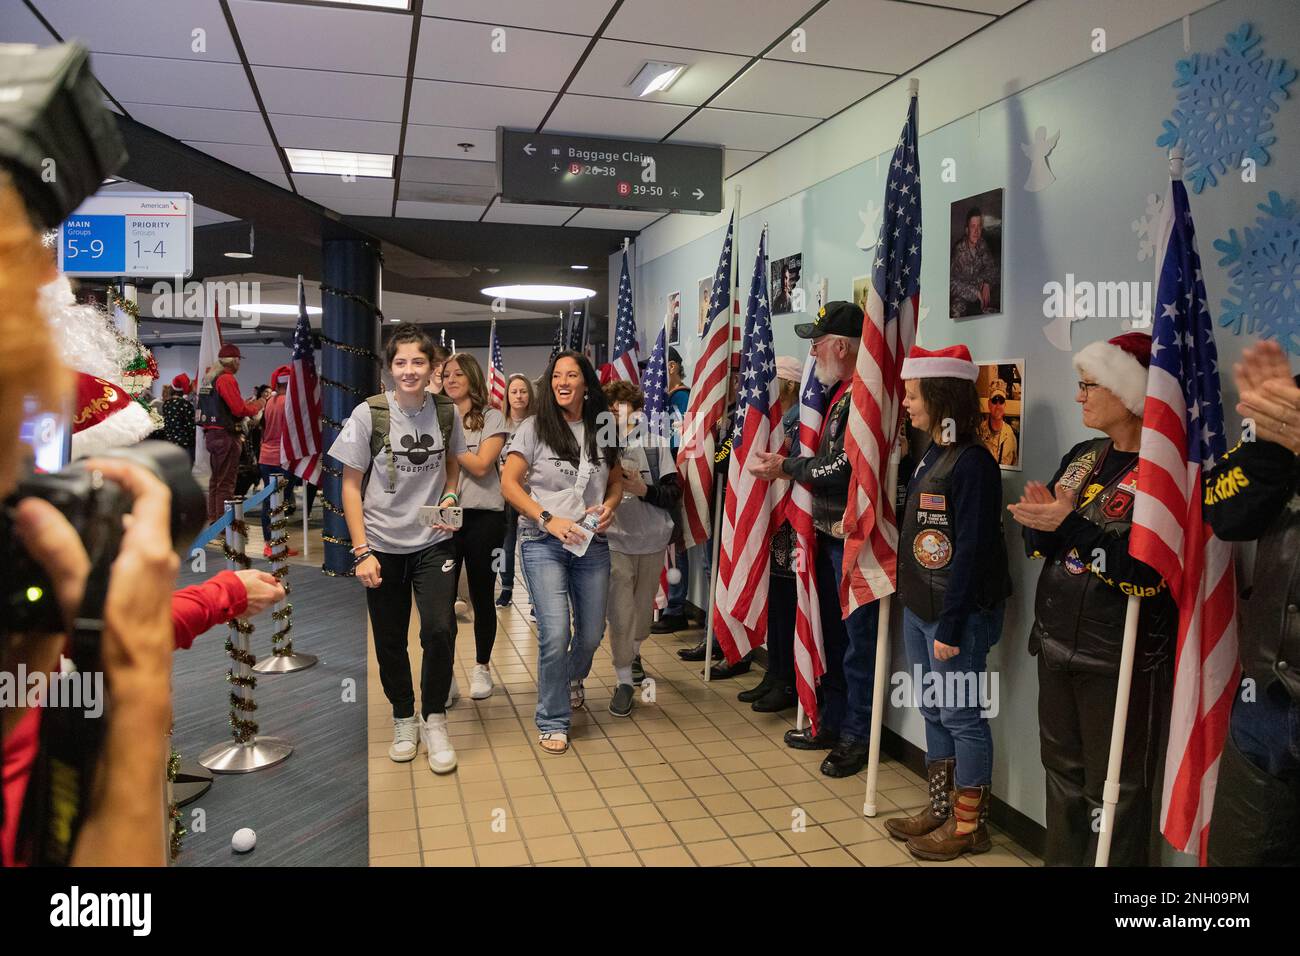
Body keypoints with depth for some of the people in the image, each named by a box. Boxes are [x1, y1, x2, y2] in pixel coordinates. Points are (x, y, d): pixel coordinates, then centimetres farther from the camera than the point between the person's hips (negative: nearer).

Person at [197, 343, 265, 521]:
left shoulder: (210, 378, 15)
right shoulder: (227, 379, -14)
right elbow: (239, 409, -18)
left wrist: (246, 404, 15)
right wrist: (256, 406, -1)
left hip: (211, 434, 10)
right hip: (226, 435, -10)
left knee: (216, 479, 17)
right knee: (226, 482, -6)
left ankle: (213, 519, 24)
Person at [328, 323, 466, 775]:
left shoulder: (445, 410, -3)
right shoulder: (368, 414, -10)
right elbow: (351, 486, -4)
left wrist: (450, 497, -5)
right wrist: (361, 551, -10)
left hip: (434, 542, 1)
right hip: (383, 546, -1)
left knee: (440, 630, -13)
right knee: (390, 641, 9)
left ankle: (434, 719, 10)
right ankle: (404, 718, 33)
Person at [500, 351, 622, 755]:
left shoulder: (603, 430, 7)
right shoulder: (535, 428, -3)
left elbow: (616, 481, 18)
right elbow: (509, 483, -5)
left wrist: (609, 505, -5)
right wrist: (549, 520, -15)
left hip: (592, 544, 4)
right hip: (543, 543, -3)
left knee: (592, 634, 11)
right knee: (555, 633, -14)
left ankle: (572, 680, 46)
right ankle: (553, 722, 6)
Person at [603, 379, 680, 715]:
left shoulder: (656, 443, -1)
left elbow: (674, 494, -3)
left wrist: (644, 489, -18)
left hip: (652, 537, 2)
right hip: (615, 538, -2)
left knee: (643, 605, 18)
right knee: (620, 610, -5)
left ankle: (634, 652, 45)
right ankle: (624, 681, 8)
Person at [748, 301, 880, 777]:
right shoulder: (838, 394, 13)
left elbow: (842, 467, -21)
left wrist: (785, 466, -9)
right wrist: (784, 465, 3)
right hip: (830, 534, 10)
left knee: (857, 639, 2)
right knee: (832, 633, 18)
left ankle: (857, 737, 17)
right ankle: (832, 722, 32)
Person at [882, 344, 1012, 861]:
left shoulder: (972, 463, -17)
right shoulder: (931, 455, 10)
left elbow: (972, 552, -19)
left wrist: (950, 626, -19)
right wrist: (921, 612, 9)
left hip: (957, 614, -9)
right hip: (919, 609, 9)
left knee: (962, 716, 4)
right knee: (933, 711, 17)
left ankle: (968, 825, 19)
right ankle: (941, 809, 31)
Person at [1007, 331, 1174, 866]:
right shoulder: (1080, 457, 7)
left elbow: (1150, 572, -25)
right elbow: (1040, 545, 7)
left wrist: (1072, 525, -25)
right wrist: (1041, 518, -14)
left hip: (1123, 657, -7)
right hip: (1056, 643, 7)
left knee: (1115, 788, 7)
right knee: (1063, 771, 20)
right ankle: (1062, 860, 37)